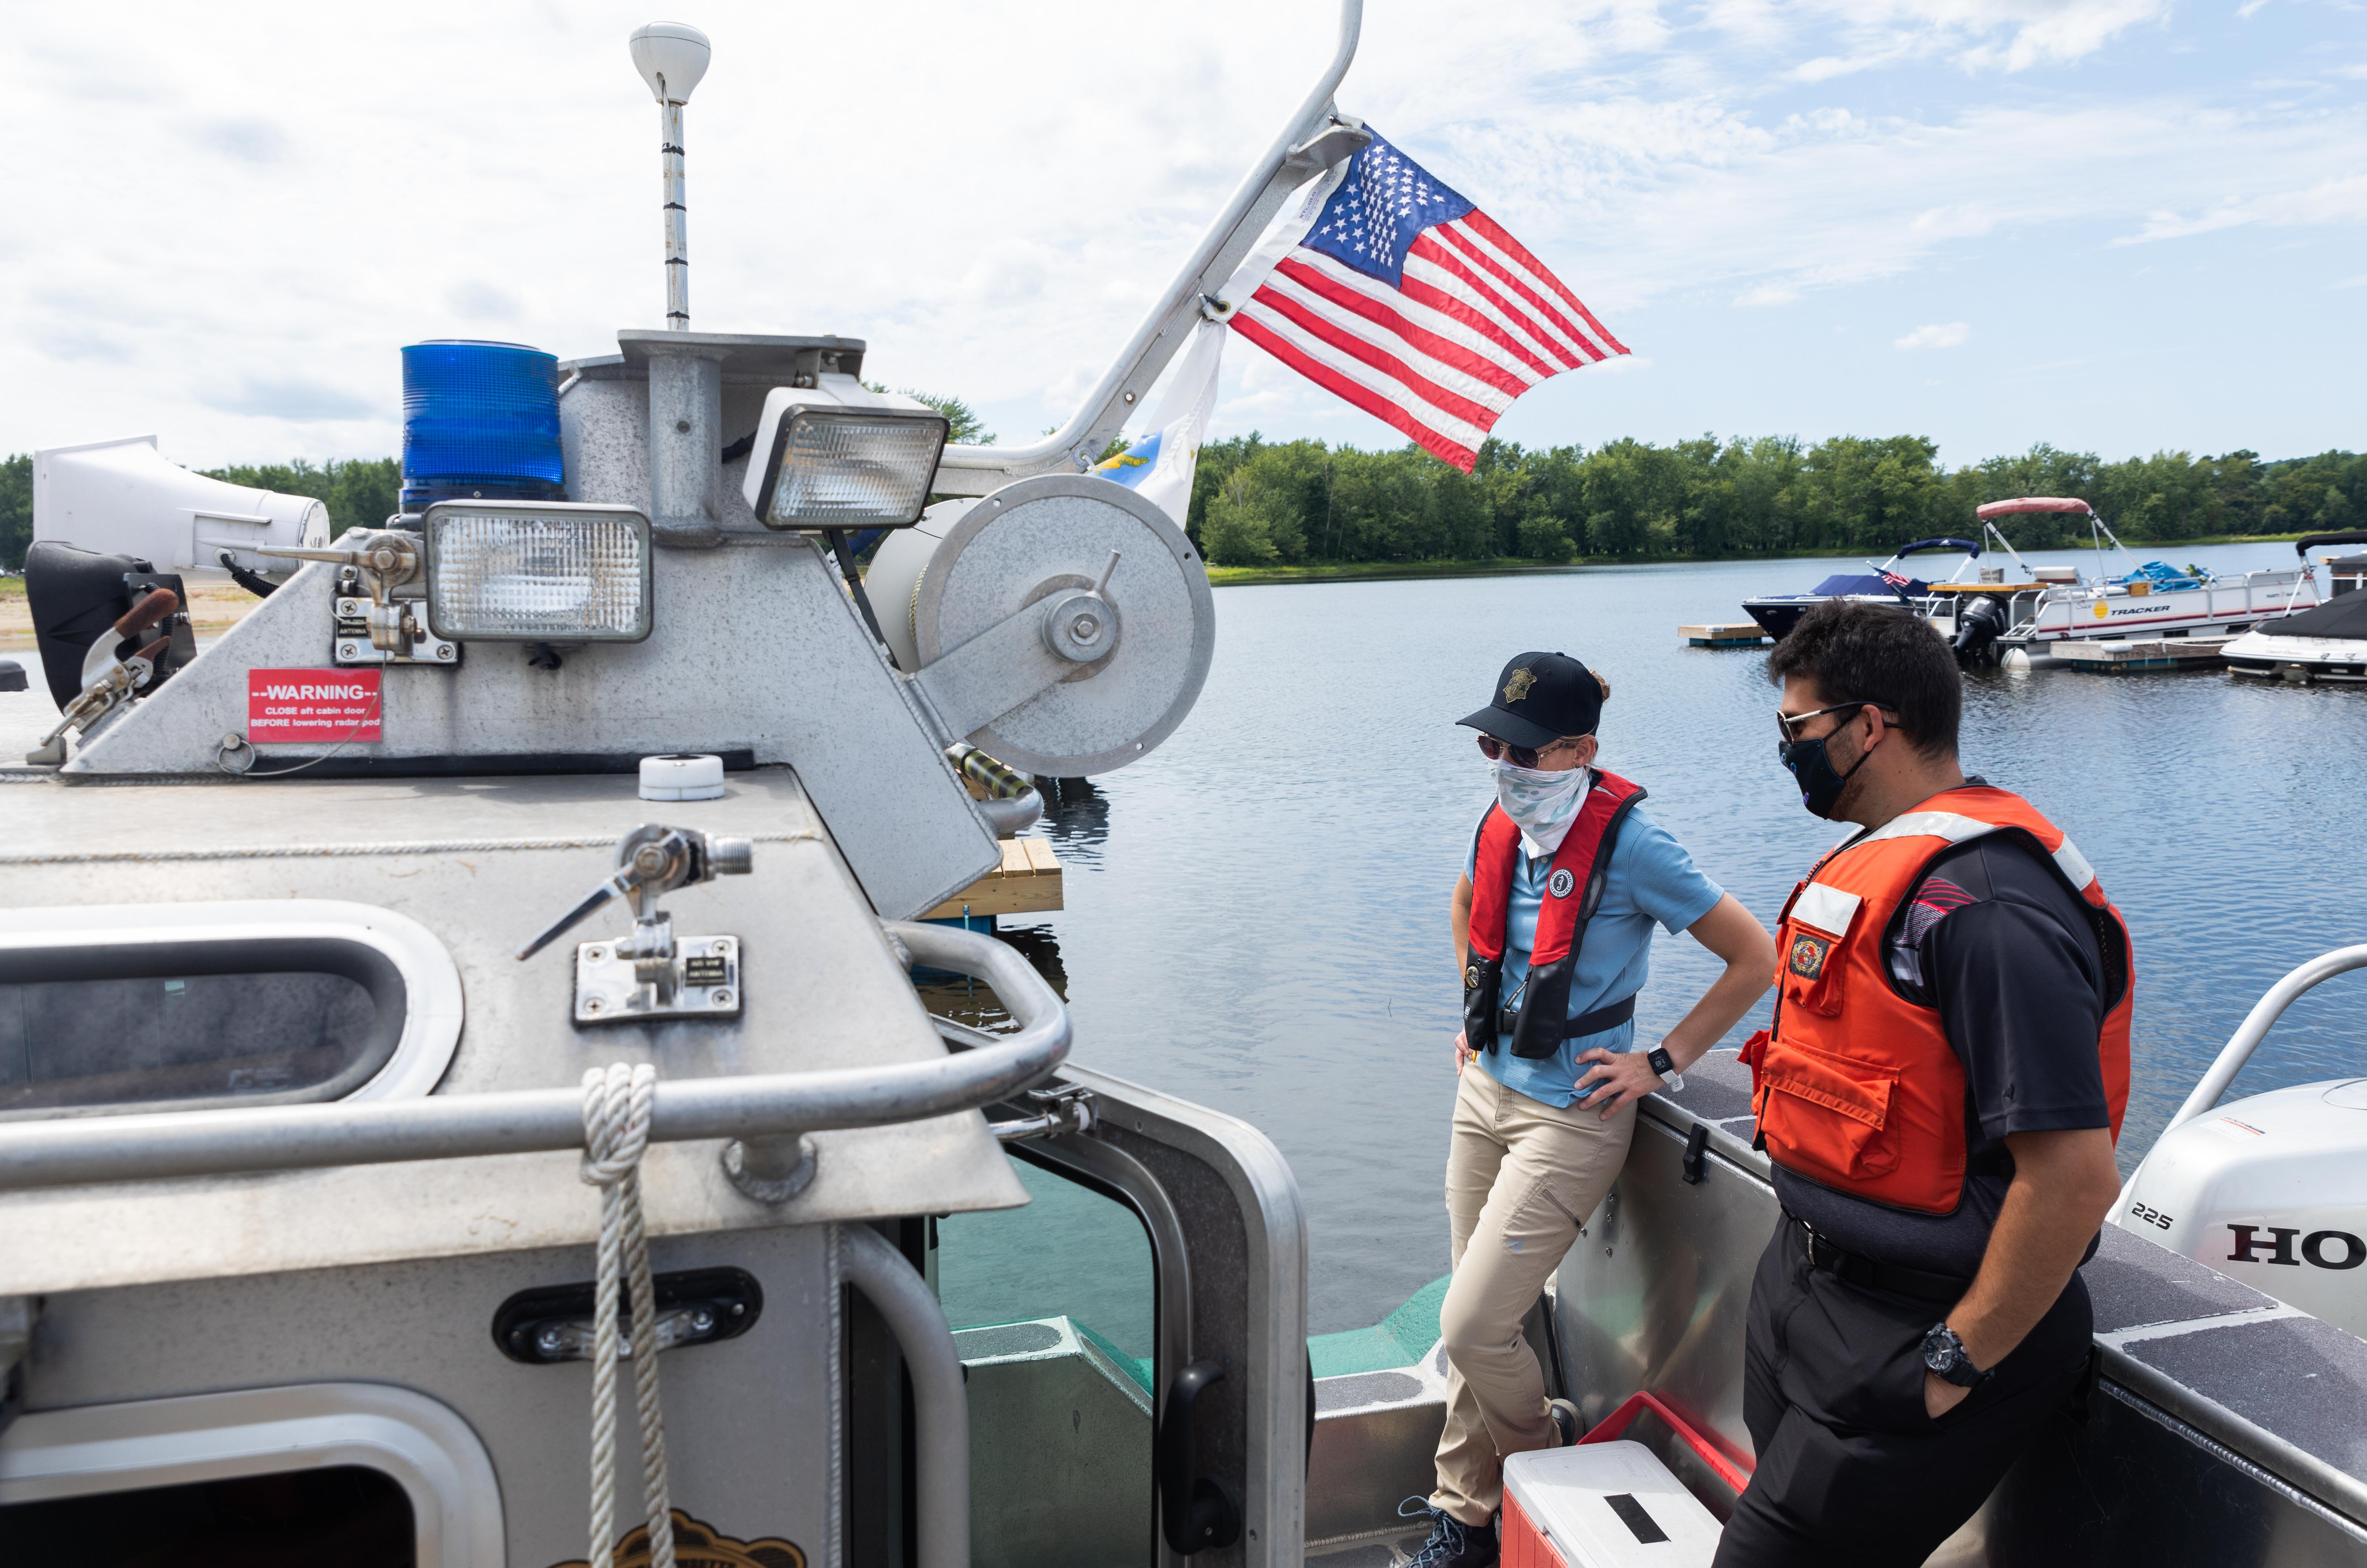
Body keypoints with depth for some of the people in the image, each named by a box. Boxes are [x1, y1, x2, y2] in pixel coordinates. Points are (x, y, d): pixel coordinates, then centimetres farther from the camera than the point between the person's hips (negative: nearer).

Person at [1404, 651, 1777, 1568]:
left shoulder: (1628, 846, -20)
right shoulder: (1500, 828, 1)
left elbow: (1756, 958, -15)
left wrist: (1662, 1063, -12)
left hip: (1571, 1115, -7)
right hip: (1485, 1090, 7)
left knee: (1473, 1328, -6)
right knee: (1477, 1321, 14)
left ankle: (1545, 1460, 25)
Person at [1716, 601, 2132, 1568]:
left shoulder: (1982, 900, -24)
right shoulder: (1877, 864, 9)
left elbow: (2072, 1173, -28)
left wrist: (1957, 1363, -19)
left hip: (1907, 1336, -9)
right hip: (1810, 1282, 10)